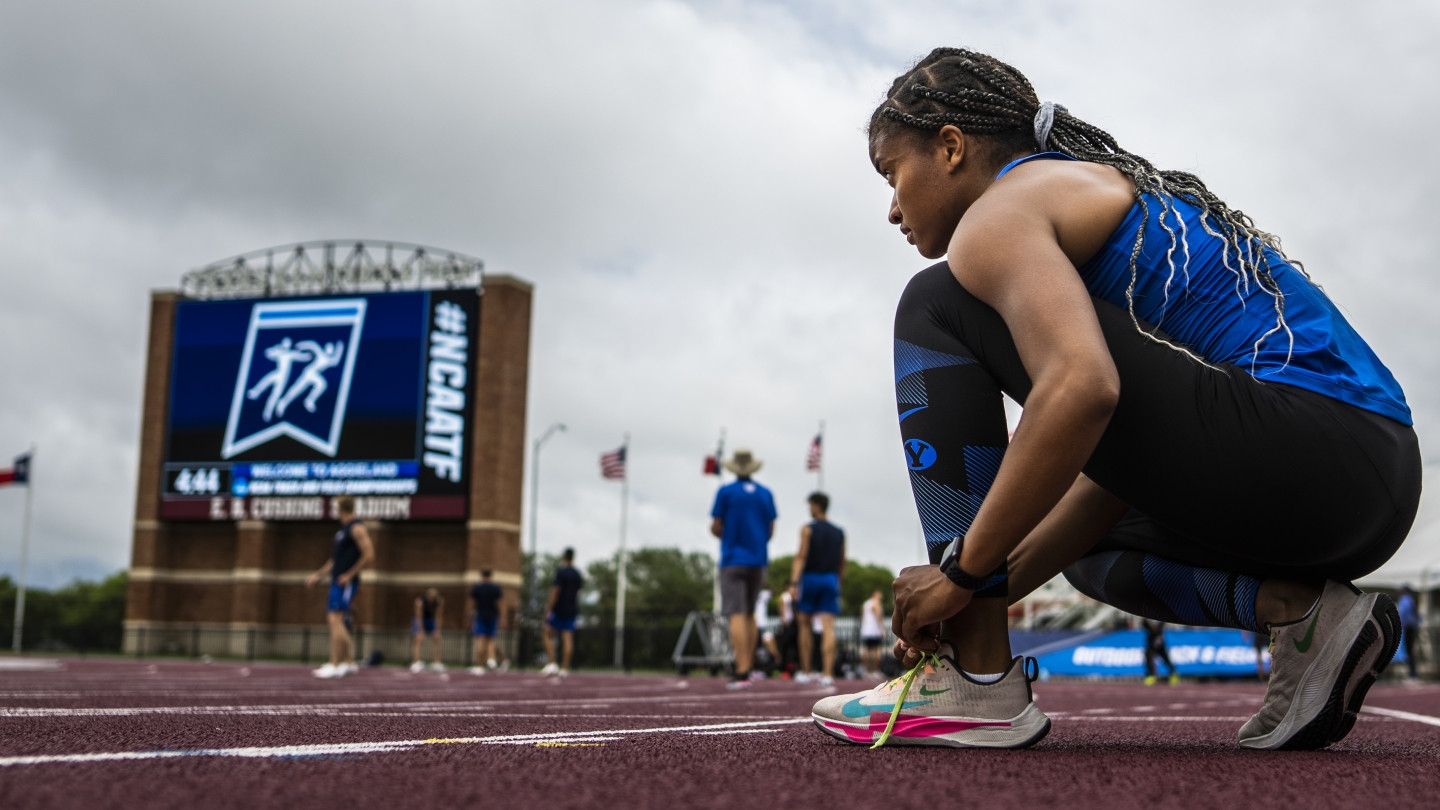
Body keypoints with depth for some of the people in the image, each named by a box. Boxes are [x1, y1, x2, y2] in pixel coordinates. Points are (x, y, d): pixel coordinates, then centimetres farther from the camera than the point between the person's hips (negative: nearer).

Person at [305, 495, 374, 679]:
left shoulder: (357, 528, -10)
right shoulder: (342, 530, 19)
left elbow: (369, 555, -19)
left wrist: (349, 575, -18)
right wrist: (317, 576, 24)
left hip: (346, 583, -10)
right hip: (337, 582, 10)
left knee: (335, 620, -15)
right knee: (339, 623, 11)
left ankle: (335, 666, -15)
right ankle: (349, 663, 17)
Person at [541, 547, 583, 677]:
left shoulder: (561, 572, -10)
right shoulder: (577, 574, 10)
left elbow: (556, 591, -15)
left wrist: (549, 609, -13)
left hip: (559, 609, -6)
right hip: (572, 610, 6)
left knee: (548, 635, 6)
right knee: (568, 639, 2)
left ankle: (551, 663, -6)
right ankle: (564, 668, 0)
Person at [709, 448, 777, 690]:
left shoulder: (725, 492, -4)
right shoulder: (765, 494, 7)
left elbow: (716, 528, -4)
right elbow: (770, 530, 8)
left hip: (733, 560, -4)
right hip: (758, 560, 4)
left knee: (737, 615, -9)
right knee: (750, 615, 18)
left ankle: (742, 673, -17)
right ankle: (747, 666, 17)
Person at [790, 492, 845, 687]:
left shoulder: (808, 529, -3)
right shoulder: (839, 533, 12)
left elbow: (801, 556, -13)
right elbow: (842, 563, 17)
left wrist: (794, 582, -19)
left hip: (810, 578, -3)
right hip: (831, 580, 3)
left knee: (805, 625, 11)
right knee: (828, 627, -4)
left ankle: (805, 671, 13)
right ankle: (827, 673, -15)